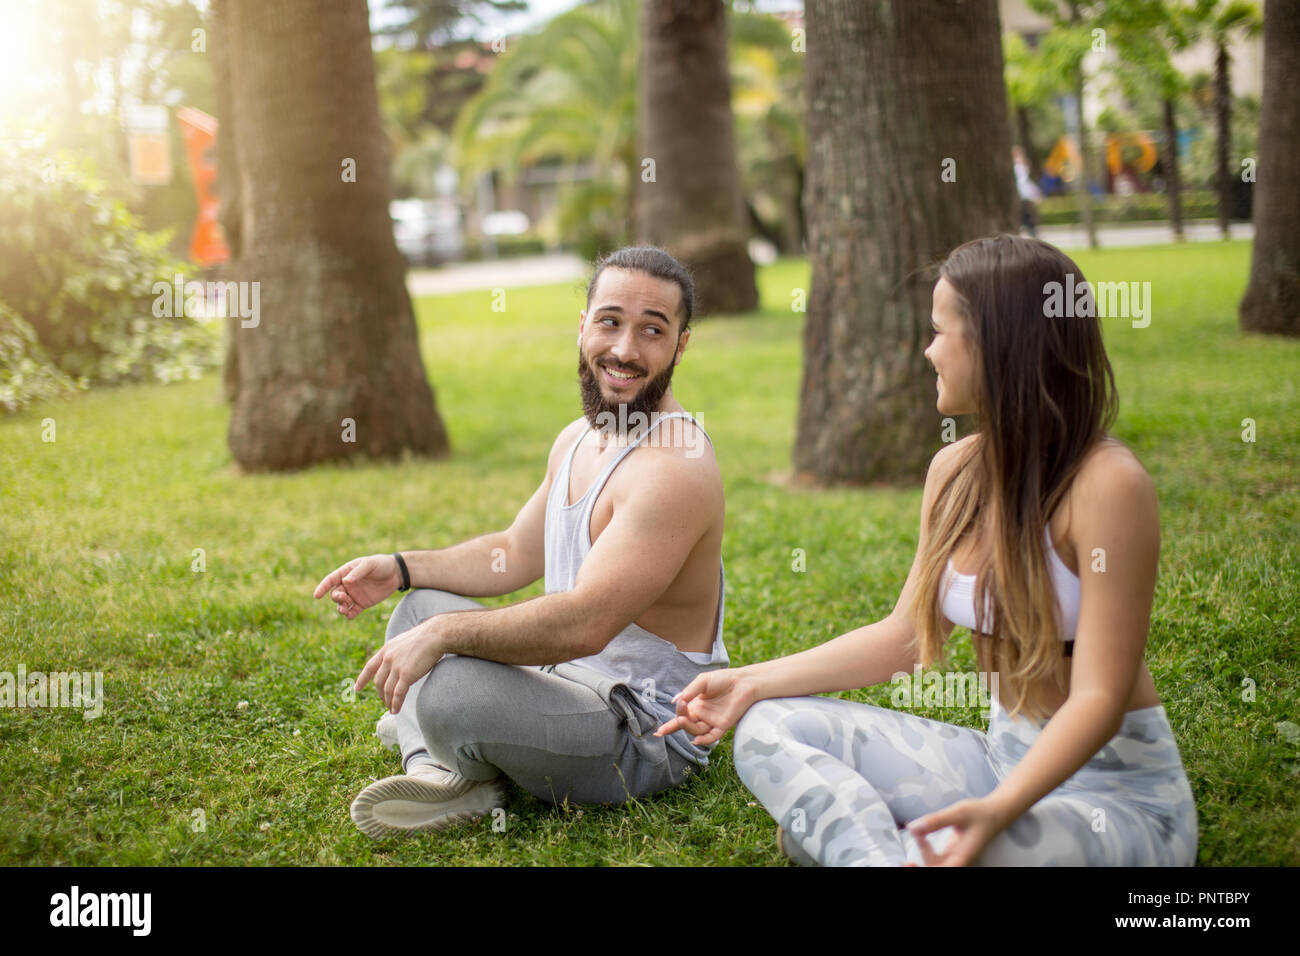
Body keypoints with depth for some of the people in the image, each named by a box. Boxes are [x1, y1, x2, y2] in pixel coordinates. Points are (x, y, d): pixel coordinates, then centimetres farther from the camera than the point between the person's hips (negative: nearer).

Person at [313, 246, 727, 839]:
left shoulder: (674, 468, -24)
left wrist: (445, 632, -26)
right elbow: (515, 553, 19)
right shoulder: (578, 439, 7)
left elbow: (585, 623, -32)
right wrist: (400, 568, 7)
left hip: (645, 729, -10)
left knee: (448, 690, -32)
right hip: (571, 676, 10)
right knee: (422, 607, 18)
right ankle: (439, 767, -4)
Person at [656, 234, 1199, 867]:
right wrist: (752, 683, 7)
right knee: (770, 730, -4)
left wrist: (998, 809, -39)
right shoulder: (954, 472, 4)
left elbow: (1099, 698, -23)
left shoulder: (1107, 485, -20)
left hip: (1118, 787, -7)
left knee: (950, 850, -38)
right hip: (1004, 758, 8)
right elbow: (906, 636, 11)